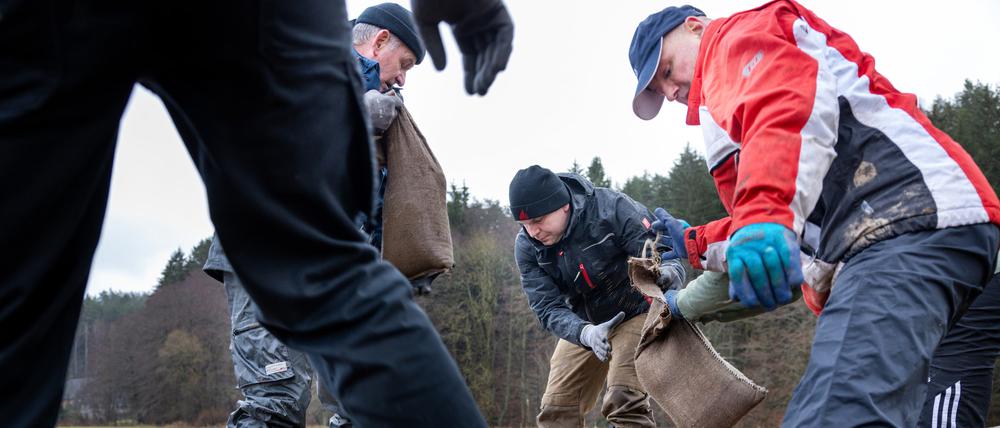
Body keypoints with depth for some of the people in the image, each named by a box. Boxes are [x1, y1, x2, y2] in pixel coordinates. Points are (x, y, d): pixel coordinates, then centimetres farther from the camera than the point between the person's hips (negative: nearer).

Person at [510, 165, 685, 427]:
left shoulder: (611, 207, -26)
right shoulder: (526, 246, -15)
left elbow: (663, 251, -24)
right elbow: (547, 308, -19)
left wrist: (670, 271, -50)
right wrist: (585, 333, -40)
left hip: (636, 311, -4)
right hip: (582, 325, 5)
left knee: (623, 402, -21)